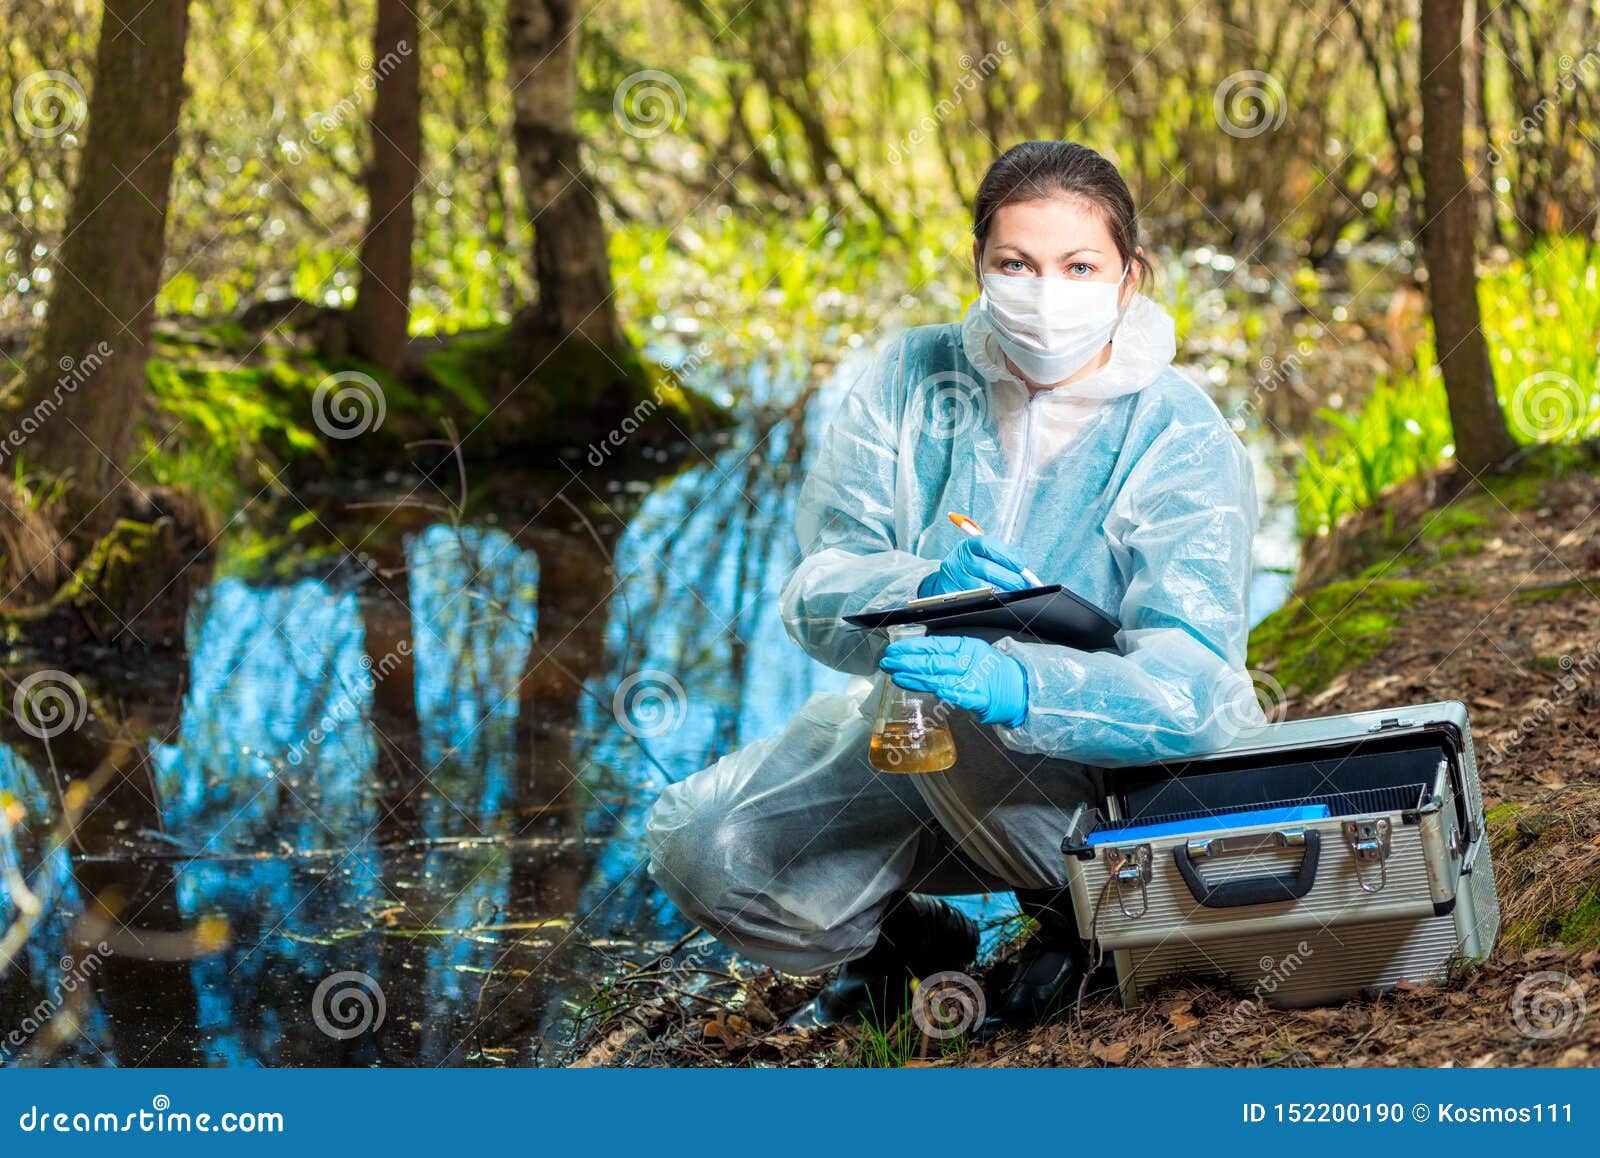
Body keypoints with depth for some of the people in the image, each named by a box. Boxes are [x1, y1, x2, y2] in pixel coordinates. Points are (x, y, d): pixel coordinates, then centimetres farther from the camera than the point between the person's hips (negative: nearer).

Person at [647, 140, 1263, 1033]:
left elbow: (1187, 690, -31)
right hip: (912, 746, 4)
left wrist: (1013, 685, -51)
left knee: (931, 678, -34)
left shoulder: (1182, 439, -18)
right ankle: (904, 933, 14)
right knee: (700, 849, -17)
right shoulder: (916, 382, -7)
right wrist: (923, 588, -36)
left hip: (1116, 771, -4)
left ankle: (1083, 911, -7)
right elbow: (817, 592, -11)